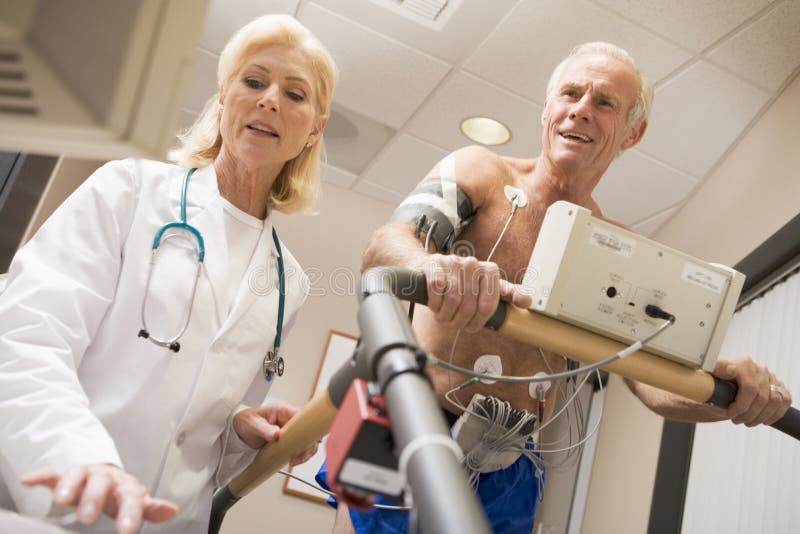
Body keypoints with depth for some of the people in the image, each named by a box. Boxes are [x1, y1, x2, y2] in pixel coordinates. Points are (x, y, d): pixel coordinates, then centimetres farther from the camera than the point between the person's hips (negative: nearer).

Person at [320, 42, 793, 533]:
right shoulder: (480, 171, -3)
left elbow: (653, 384, 2)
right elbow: (383, 247, -20)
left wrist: (734, 390, -21)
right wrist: (434, 267, -45)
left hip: (508, 478, 3)